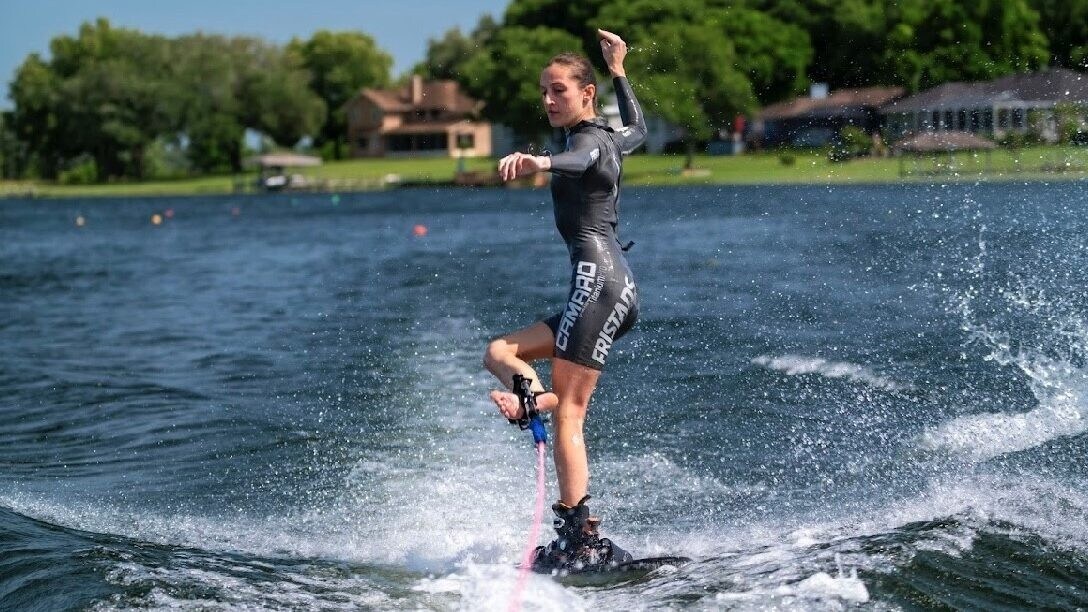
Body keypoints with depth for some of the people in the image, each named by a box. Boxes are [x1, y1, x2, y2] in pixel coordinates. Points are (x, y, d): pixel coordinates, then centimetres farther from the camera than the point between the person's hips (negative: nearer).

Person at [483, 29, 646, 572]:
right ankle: (537, 395, -19)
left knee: (569, 415, -15)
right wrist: (619, 72, 51)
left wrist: (539, 163, -51)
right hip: (611, 287, 10)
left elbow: (581, 161, -31)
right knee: (498, 354, 11)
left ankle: (578, 539, -21)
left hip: (598, 278, -10)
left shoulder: (589, 139, -5)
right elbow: (638, 129, 46)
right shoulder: (609, 138, 22)